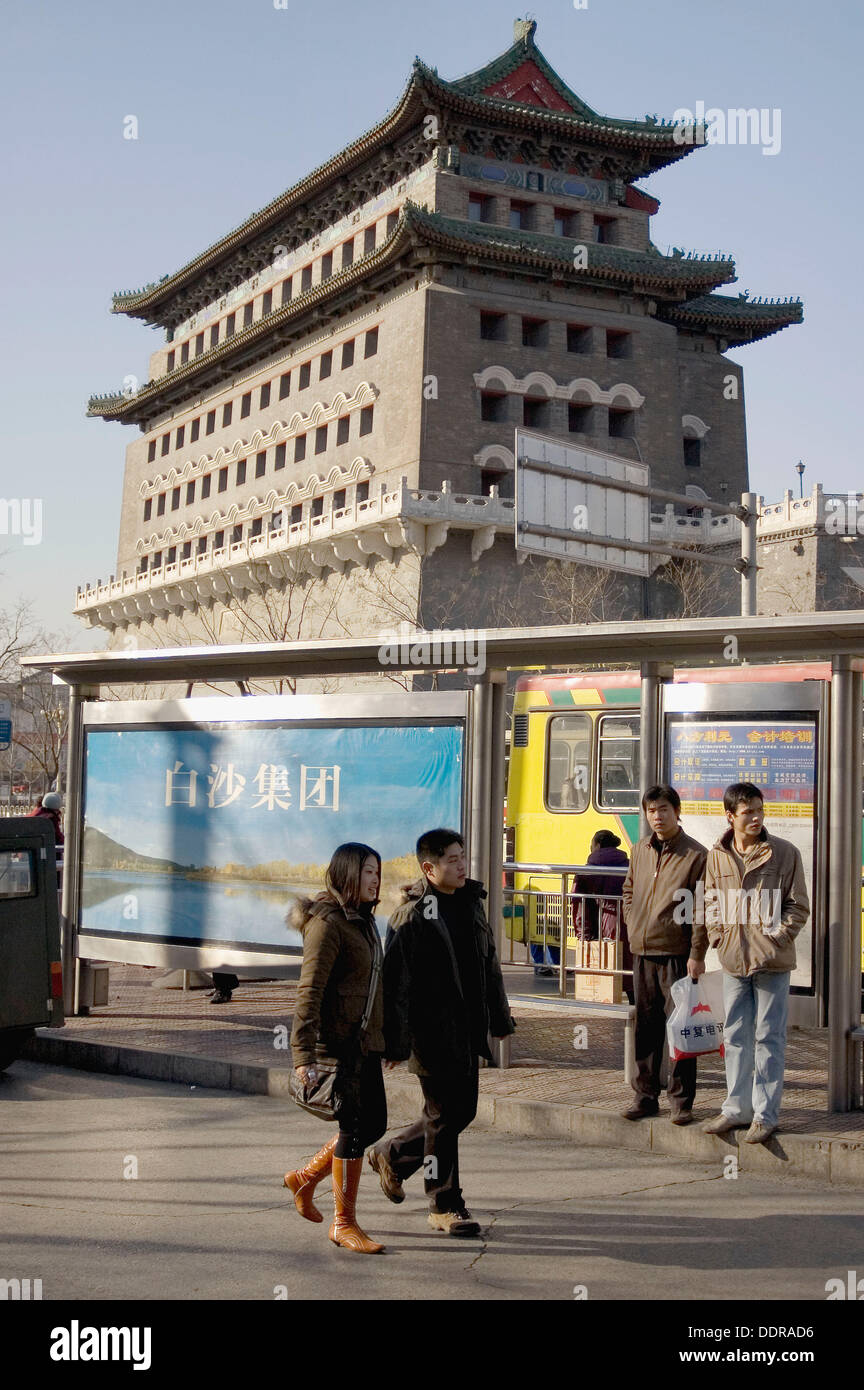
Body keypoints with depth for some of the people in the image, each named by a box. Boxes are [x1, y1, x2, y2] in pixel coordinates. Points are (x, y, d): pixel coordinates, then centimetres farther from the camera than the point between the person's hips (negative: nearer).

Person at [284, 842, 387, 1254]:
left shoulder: (363, 920, 15)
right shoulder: (328, 922, -14)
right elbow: (310, 991, -20)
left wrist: (387, 1039, 24)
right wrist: (303, 1054, -25)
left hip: (365, 1040, 9)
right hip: (338, 1040, -9)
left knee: (374, 1124, 13)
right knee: (354, 1126, -4)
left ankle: (305, 1178, 30)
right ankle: (343, 1223, 9)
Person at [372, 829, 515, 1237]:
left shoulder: (471, 903, 10)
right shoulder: (412, 916, -14)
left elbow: (489, 966, 19)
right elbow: (396, 983, -15)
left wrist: (500, 1018, 20)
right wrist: (395, 1044, -17)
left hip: (468, 1032, 8)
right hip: (434, 1034, -8)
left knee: (462, 1111, 14)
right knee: (444, 1115, -1)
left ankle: (393, 1154, 34)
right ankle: (445, 1206, 13)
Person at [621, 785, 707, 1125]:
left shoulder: (695, 854, -6)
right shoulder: (640, 850, 11)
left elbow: (702, 910, -9)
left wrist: (697, 954, -13)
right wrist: (632, 925, 13)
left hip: (676, 954, -5)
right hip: (642, 953, 5)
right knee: (646, 1028, 11)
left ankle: (681, 1101, 6)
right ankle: (645, 1096, 19)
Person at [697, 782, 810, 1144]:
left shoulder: (785, 853, -4)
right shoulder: (716, 856, 4)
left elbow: (798, 906, -1)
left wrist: (776, 937, -10)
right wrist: (718, 937, 3)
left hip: (772, 962, -3)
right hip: (733, 961, 4)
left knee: (768, 1039, 2)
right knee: (735, 1037, 12)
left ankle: (766, 1114, 10)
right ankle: (737, 1108, 23)